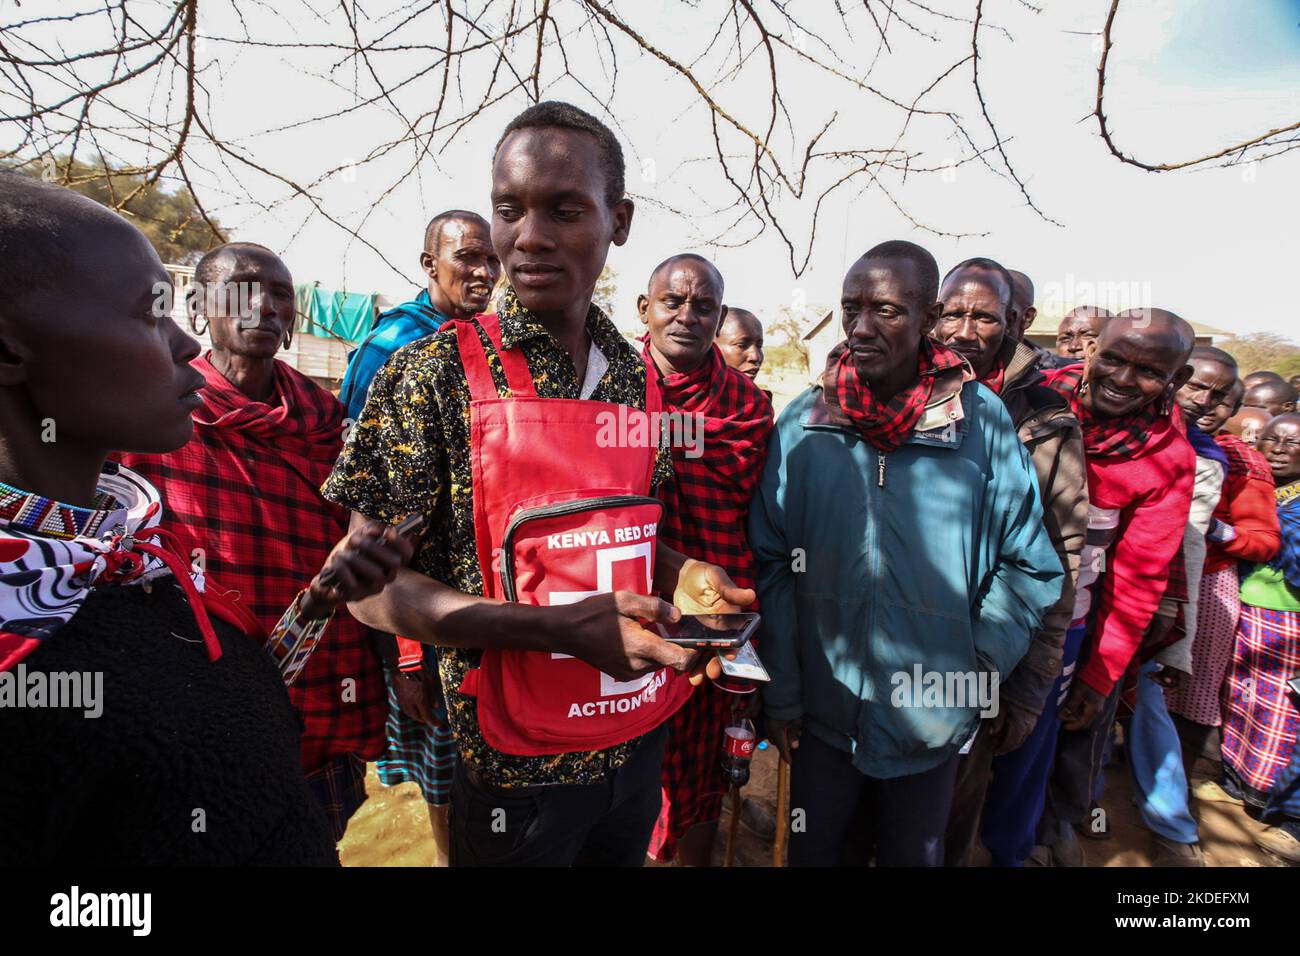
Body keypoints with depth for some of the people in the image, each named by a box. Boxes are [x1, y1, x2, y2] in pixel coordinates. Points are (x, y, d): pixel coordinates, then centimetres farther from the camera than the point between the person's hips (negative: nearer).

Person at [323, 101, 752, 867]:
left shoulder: (641, 379, -1)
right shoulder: (436, 374, -15)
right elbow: (375, 587, -14)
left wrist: (681, 576, -11)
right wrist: (560, 627, -27)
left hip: (640, 737, 5)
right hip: (517, 765, -4)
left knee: (627, 855, 27)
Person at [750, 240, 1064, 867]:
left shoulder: (984, 422, -11)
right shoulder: (803, 422, -8)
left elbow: (1027, 567, -2)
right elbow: (772, 563, -6)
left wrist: (973, 671, -9)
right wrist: (781, 692, -5)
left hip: (932, 718, 0)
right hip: (821, 711, 1)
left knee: (911, 854, 23)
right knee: (811, 850, 21)